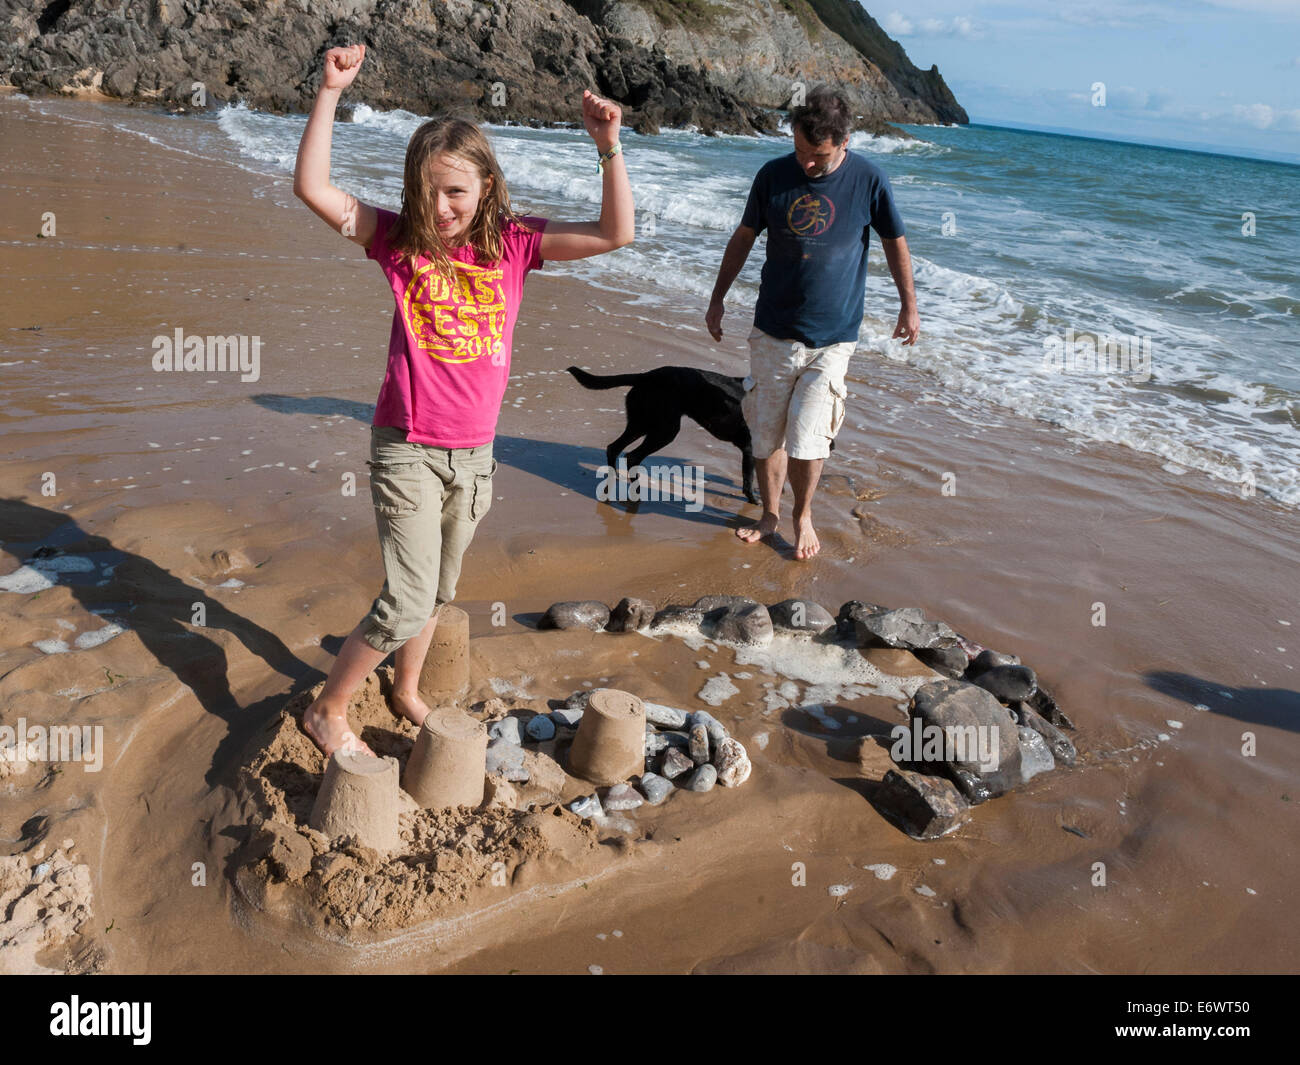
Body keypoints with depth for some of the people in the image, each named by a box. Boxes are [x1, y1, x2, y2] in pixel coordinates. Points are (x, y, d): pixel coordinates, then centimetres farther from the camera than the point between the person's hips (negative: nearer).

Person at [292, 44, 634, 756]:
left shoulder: (512, 243, -2)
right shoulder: (400, 240, -5)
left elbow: (615, 234, -9)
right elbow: (311, 188, -14)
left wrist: (609, 146, -19)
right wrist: (330, 92, -20)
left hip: (474, 454, 3)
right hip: (407, 449, -3)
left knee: (436, 592, 20)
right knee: (407, 604, -6)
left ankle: (406, 690, 44)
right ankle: (326, 712, 15)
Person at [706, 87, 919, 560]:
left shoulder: (869, 180, -7)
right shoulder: (773, 175, -3)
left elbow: (895, 243, 7)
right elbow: (743, 238, 10)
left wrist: (909, 306, 14)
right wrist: (718, 299, 15)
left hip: (832, 338, -2)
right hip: (772, 331, 2)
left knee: (806, 438, -6)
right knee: (766, 433, 7)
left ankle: (803, 516, 19)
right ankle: (770, 515, 27)